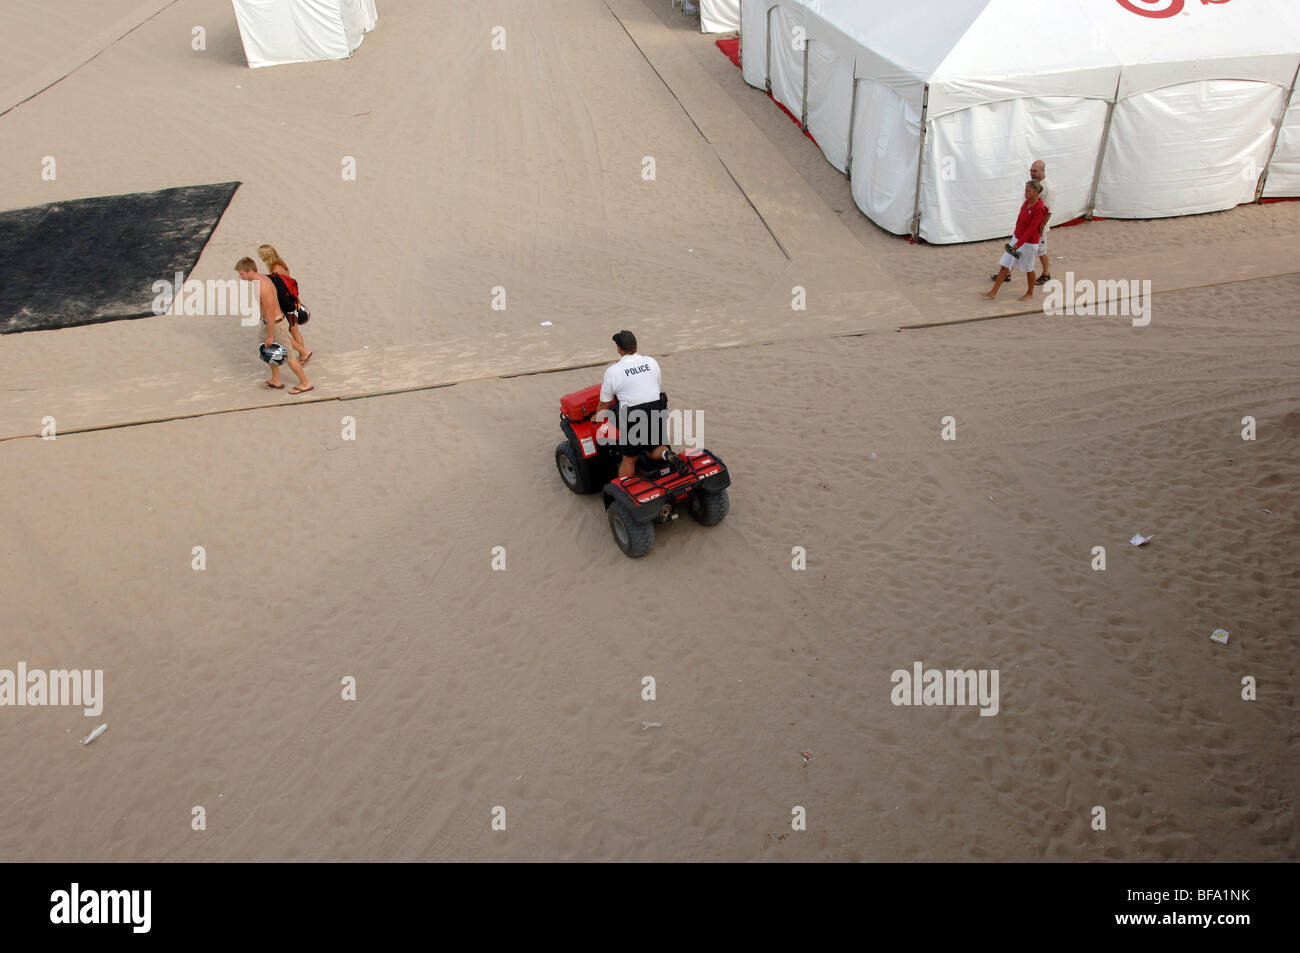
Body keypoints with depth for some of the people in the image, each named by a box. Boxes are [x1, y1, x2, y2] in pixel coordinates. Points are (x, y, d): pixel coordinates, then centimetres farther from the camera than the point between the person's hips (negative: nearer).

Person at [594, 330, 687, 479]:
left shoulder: (612, 371, -5)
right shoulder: (651, 362, 8)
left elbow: (604, 404, 4)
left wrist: (596, 417, 23)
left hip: (633, 418, -4)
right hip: (657, 412, 4)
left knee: (629, 459, 11)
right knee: (652, 450, 22)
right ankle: (666, 454, -8)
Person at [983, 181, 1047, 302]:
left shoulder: (1039, 209, -21)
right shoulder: (1027, 202, 1)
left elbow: (1030, 229, -25)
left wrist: (1018, 244, -30)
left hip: (1029, 243, -7)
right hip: (1016, 238, 7)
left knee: (1028, 269, 11)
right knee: (1005, 265, 6)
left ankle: (1030, 293, 30)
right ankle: (993, 292, 11)